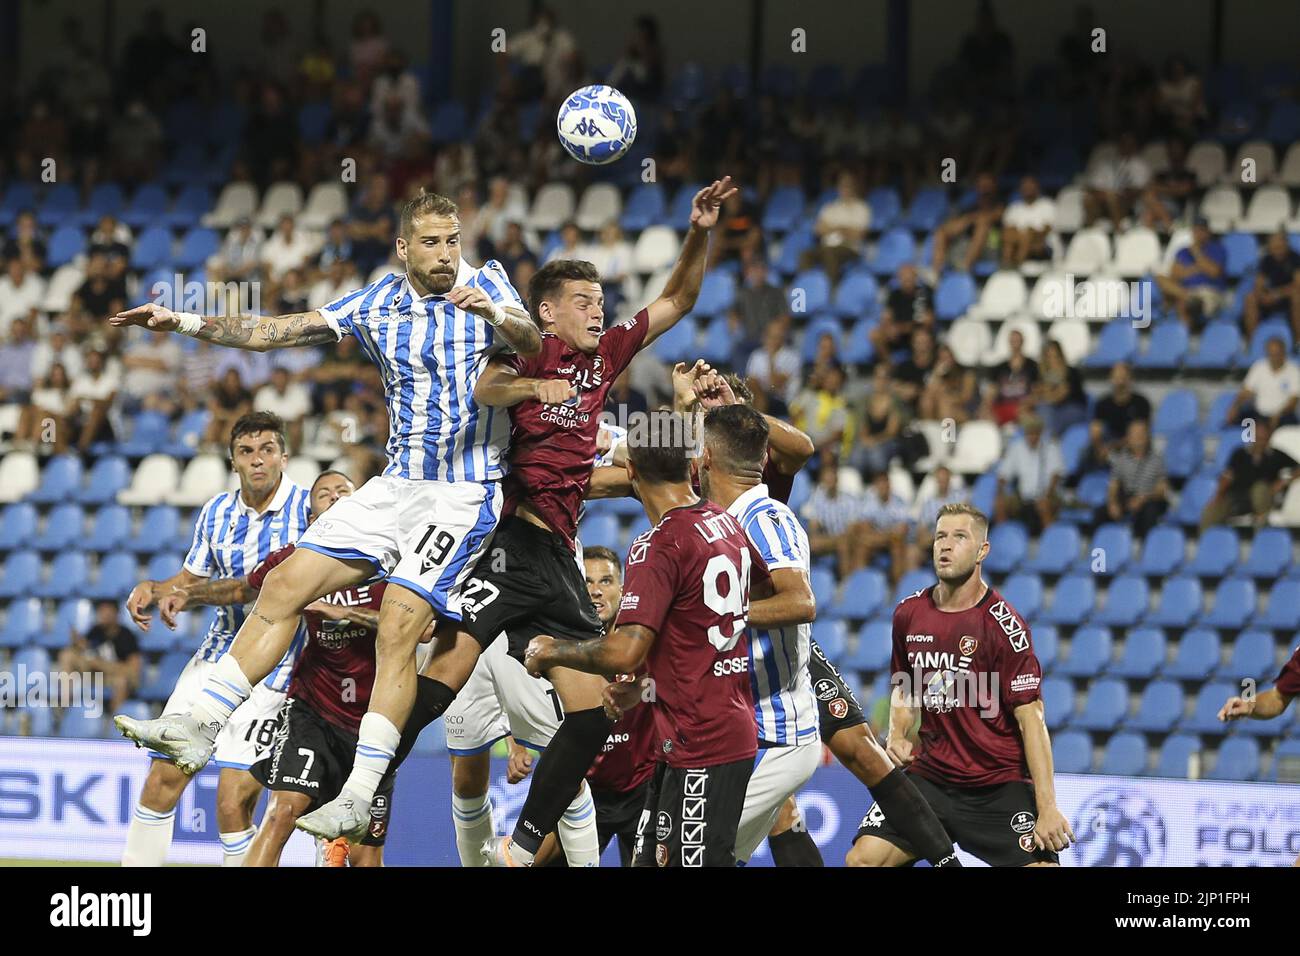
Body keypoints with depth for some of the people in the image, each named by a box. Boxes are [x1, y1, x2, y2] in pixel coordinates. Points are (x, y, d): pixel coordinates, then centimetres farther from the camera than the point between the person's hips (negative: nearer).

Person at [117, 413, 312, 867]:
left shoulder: (309, 509, -9)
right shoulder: (216, 513, 7)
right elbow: (191, 580, 21)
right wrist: (151, 589, 3)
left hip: (275, 667, -6)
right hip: (219, 654, 6)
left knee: (233, 804, -16)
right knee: (162, 781, 4)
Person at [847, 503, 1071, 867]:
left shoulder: (1003, 624, -12)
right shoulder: (908, 613, 4)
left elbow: (1030, 718, -15)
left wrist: (1047, 808, -21)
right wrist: (897, 735, 3)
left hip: (1000, 785, -4)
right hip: (930, 778, 4)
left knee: (1039, 863, -20)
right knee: (862, 859, -10)